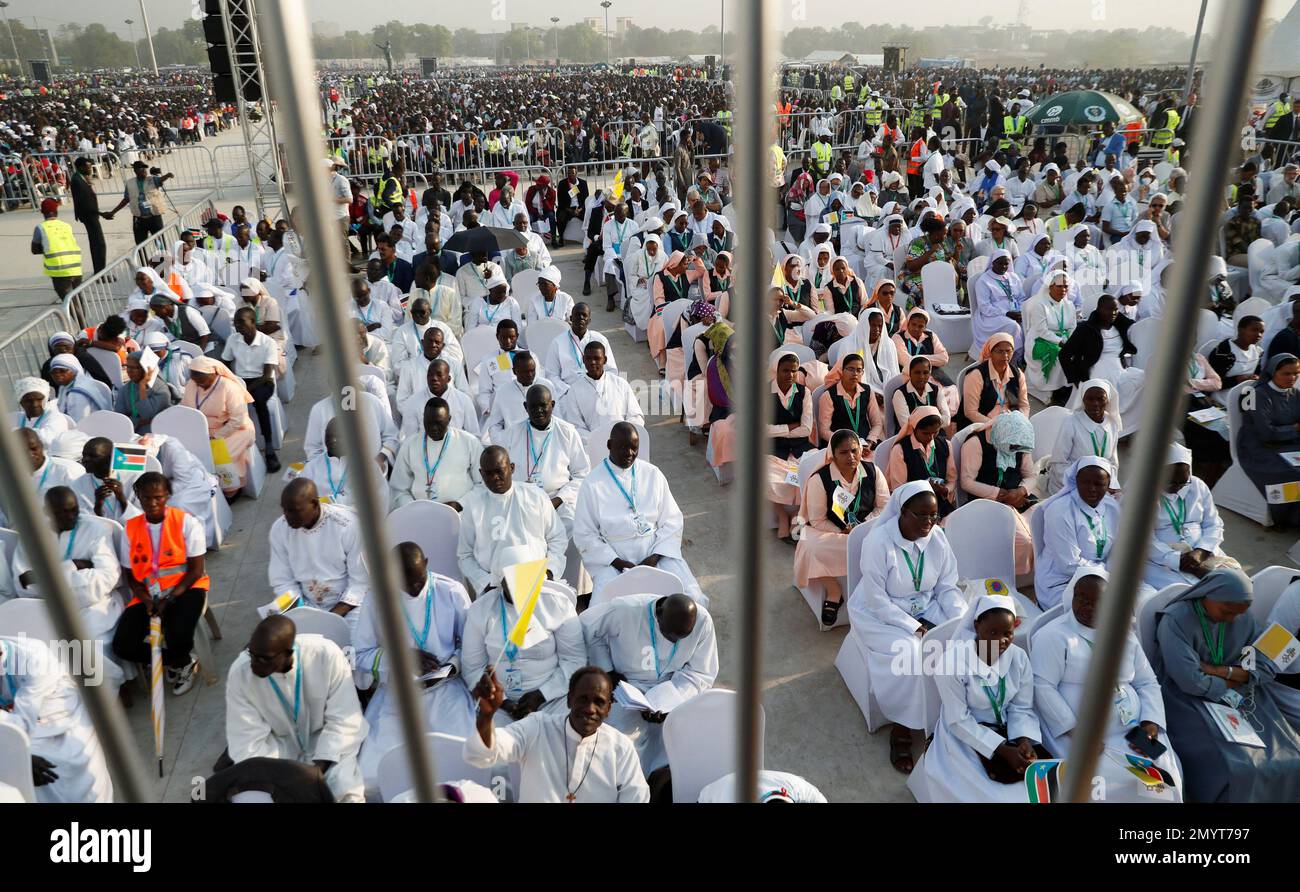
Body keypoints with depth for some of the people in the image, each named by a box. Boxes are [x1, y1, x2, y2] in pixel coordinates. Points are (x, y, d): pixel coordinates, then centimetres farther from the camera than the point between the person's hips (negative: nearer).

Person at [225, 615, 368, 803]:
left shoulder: (327, 654, -28)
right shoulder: (240, 673, -23)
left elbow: (342, 720, -19)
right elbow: (247, 740, -17)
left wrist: (320, 767, -27)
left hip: (326, 739, -2)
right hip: (278, 742, 2)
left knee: (345, 789, -26)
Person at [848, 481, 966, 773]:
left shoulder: (937, 539, -6)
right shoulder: (878, 542, -23)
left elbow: (947, 588, 0)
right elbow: (876, 600, -22)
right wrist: (914, 627, -24)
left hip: (925, 608, 5)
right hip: (881, 614, -5)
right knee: (909, 653, -30)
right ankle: (902, 729, -9)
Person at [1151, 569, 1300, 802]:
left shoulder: (1245, 618, 2)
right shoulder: (1175, 620, -19)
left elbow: (1268, 667, -2)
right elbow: (1191, 681, -25)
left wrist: (1222, 671, -15)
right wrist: (1231, 687, -10)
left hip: (1238, 696, 6)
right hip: (1187, 698, -6)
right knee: (1230, 768, -26)